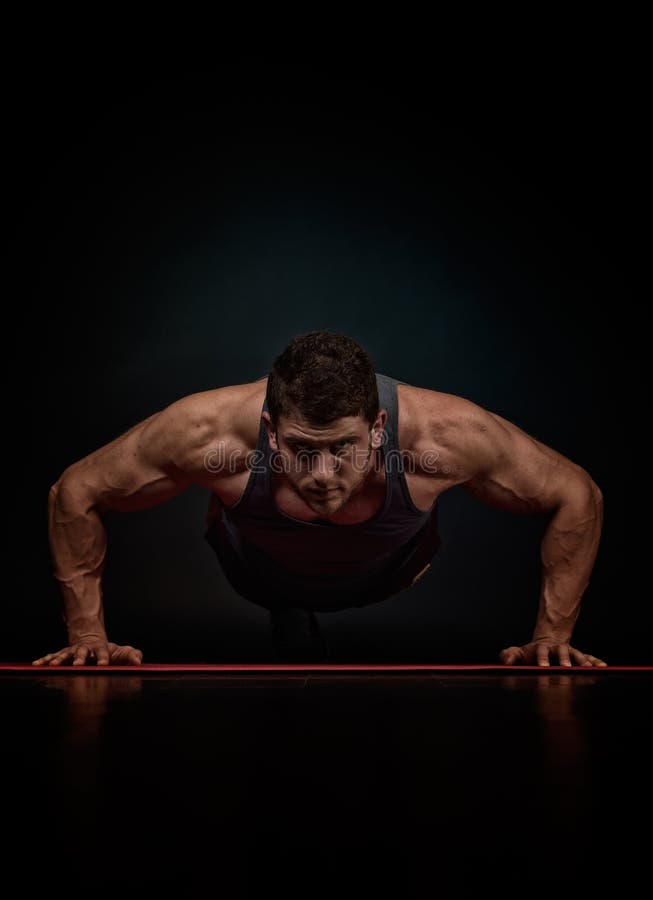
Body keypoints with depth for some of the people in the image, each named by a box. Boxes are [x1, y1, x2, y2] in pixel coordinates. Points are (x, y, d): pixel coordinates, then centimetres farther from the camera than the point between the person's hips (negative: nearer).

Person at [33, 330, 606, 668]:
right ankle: (290, 614, 53)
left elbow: (578, 498, -26)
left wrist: (551, 640, -23)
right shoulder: (209, 433, -44)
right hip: (259, 575, 0)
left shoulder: (445, 435, -44)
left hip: (391, 574, 1)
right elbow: (75, 493, -26)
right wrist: (88, 637, -22)